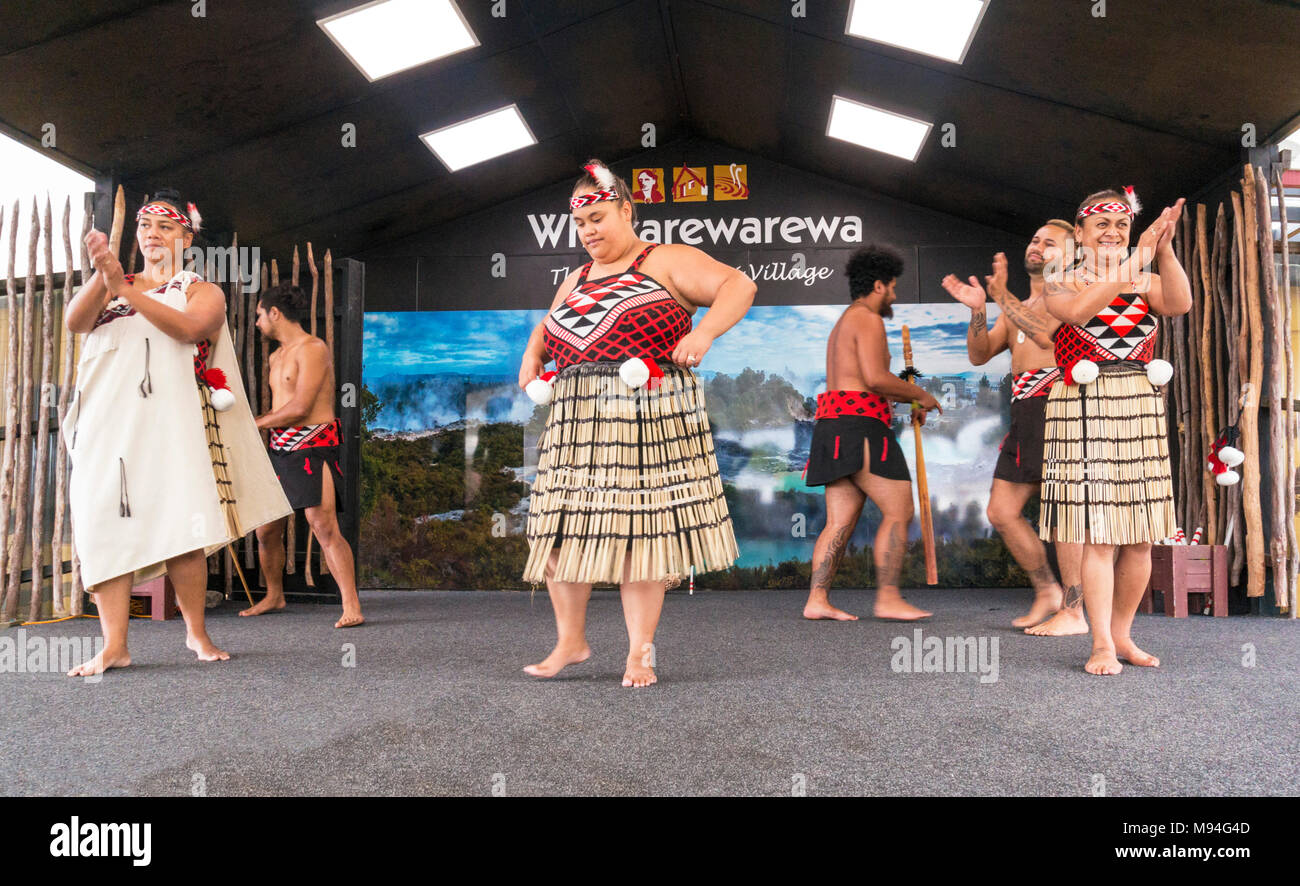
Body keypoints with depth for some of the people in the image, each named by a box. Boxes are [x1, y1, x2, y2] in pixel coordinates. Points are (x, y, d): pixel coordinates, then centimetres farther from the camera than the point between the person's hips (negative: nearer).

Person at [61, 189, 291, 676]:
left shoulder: (202, 291, 13)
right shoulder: (110, 285, 21)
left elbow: (188, 328, -9)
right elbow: (74, 321, 1)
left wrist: (126, 290, -17)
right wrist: (103, 275, -15)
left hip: (170, 421, -3)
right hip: (106, 420, 3)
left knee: (182, 528, -11)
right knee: (105, 526, -6)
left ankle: (197, 633, 3)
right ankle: (114, 646, -5)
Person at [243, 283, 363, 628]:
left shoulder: (312, 349, -10)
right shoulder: (276, 356, 20)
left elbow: (299, 408, -17)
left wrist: (255, 423, -5)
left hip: (313, 447, -9)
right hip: (281, 451, 9)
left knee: (324, 526, -18)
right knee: (266, 530, 12)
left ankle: (352, 608, -17)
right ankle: (274, 596, 32)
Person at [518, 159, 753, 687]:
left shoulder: (667, 262, 3)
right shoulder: (576, 282, 22)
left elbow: (738, 286, -6)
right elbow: (547, 328, 35)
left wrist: (703, 332, -21)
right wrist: (532, 356, 13)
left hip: (650, 420, -5)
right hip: (577, 422, 6)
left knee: (641, 531, -3)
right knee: (561, 528, 1)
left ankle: (640, 652, 9)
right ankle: (570, 640, 18)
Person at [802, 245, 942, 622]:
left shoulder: (843, 324, 27)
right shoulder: (868, 320, -5)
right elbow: (876, 378, -18)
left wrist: (909, 399, 24)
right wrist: (920, 393, -4)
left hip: (835, 422, 10)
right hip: (859, 425, -10)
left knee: (841, 521, 5)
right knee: (898, 511, -7)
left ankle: (816, 600, 0)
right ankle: (888, 598, -8)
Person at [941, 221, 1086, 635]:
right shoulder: (1016, 309, 25)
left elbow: (1048, 335, -18)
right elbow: (979, 354, 12)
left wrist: (1001, 295, -19)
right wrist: (977, 310, -4)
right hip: (1024, 415, 8)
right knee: (1001, 511, 6)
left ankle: (1073, 612, -2)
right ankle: (1047, 592, 19)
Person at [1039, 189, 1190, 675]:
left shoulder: (1145, 282, 14)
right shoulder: (1061, 280, 4)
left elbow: (1179, 304, -8)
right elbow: (1080, 311, -19)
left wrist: (1165, 252, -21)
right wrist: (1137, 258, -22)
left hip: (1141, 409, 4)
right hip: (1085, 410, -4)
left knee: (1141, 535, 5)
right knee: (1098, 532, -9)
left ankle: (1122, 634, 19)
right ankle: (1102, 644, -3)